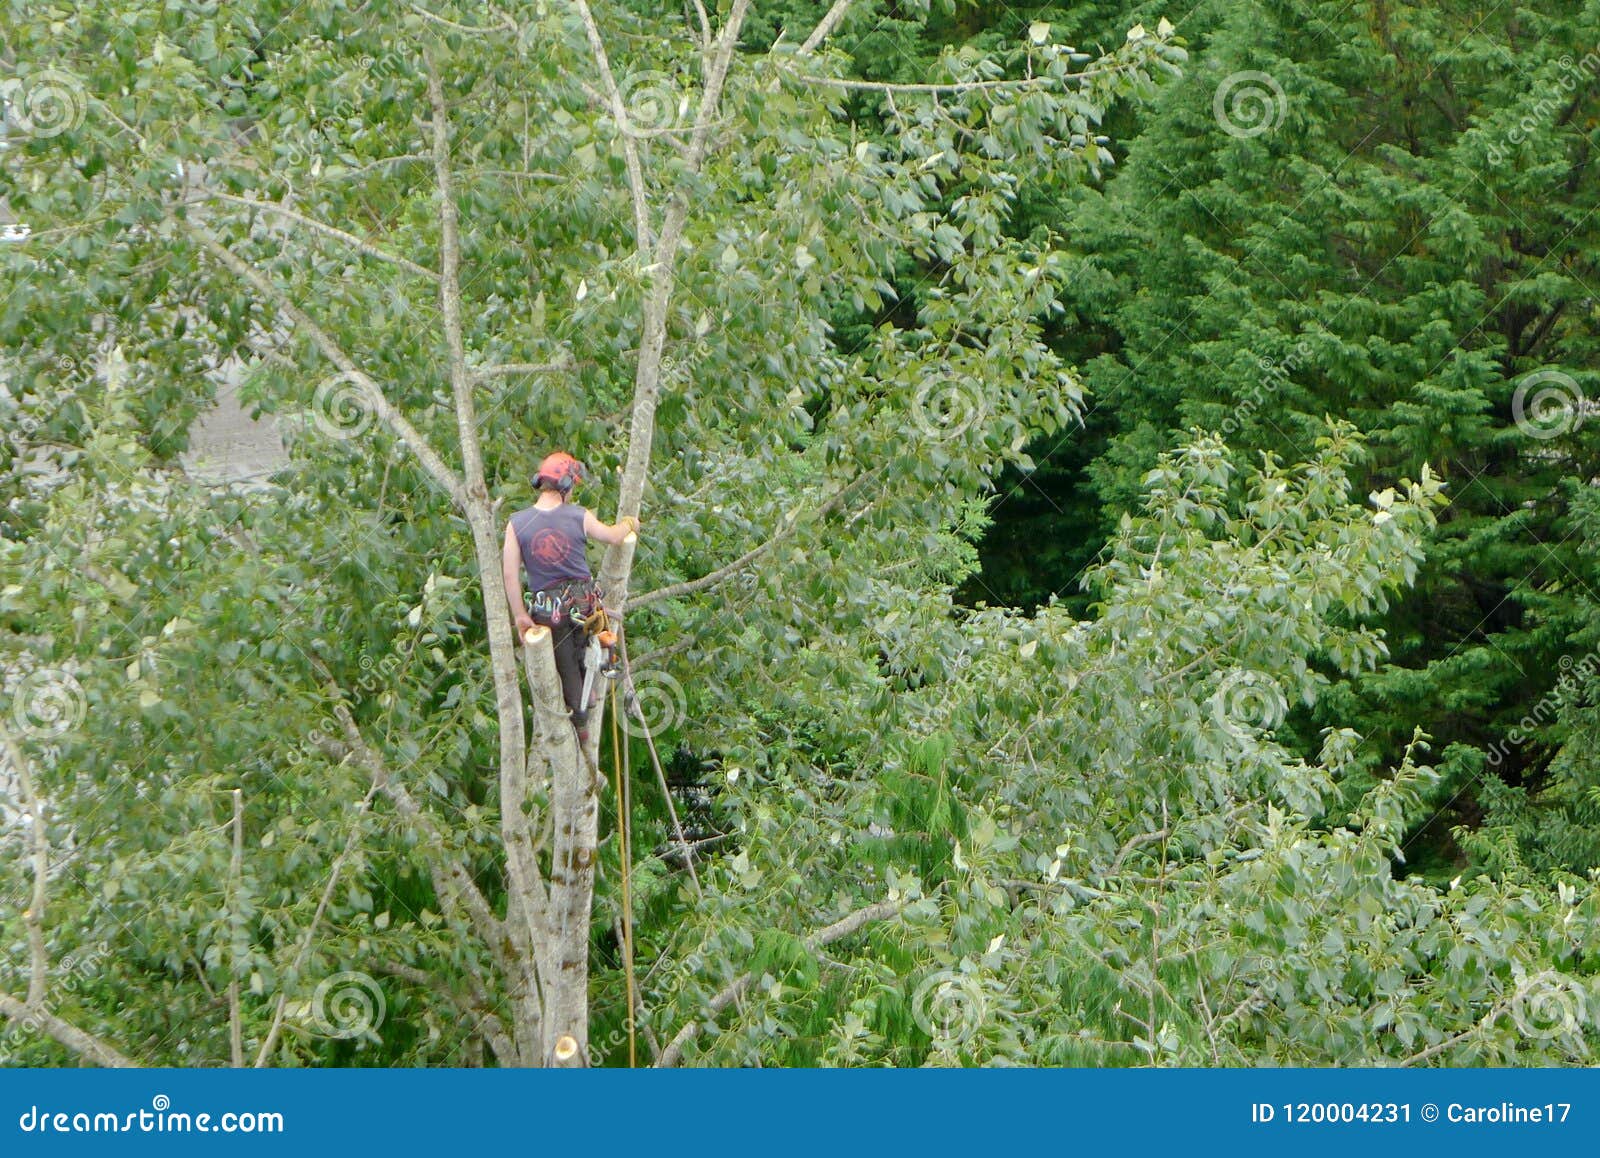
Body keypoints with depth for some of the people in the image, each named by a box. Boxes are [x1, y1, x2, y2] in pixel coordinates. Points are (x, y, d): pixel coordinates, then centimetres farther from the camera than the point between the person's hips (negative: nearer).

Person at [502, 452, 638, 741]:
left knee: (565, 666, 16)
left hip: (547, 609, 0)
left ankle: (580, 722, 26)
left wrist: (520, 616, -3)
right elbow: (613, 536, 9)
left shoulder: (517, 524, -10)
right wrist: (629, 524, 32)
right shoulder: (579, 517, -9)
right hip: (584, 602, 0)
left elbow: (510, 574, -11)